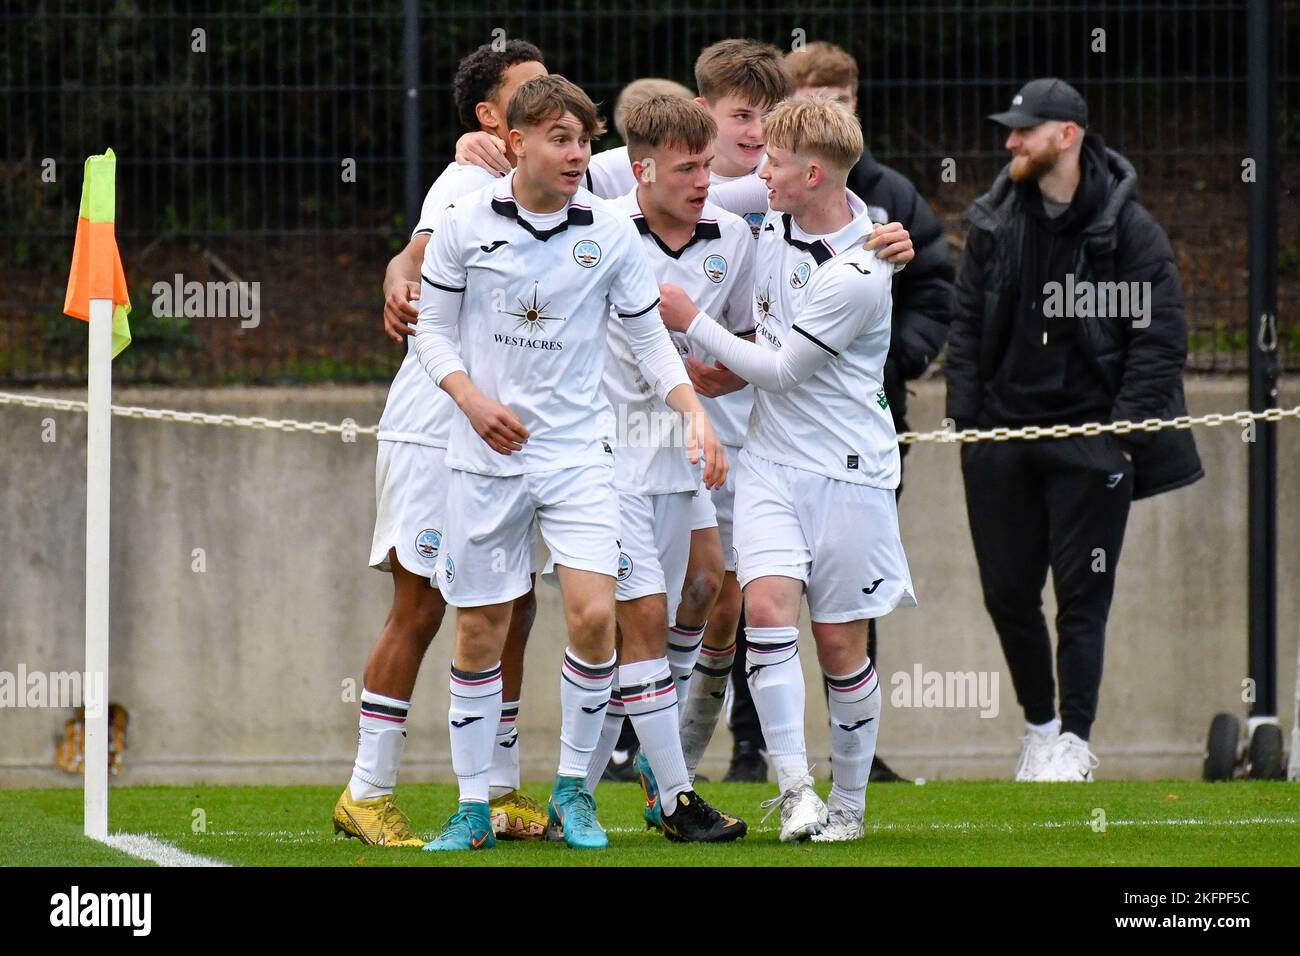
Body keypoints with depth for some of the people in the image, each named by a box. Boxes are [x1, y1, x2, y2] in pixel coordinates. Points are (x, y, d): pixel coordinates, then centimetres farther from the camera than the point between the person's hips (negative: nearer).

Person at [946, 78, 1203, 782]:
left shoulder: (1128, 229, -4)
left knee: (1081, 597, -5)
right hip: (1001, 434, 4)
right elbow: (966, 327, 13)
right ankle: (1039, 726, 22)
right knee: (1006, 593, 6)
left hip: (1089, 436, -4)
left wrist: (1123, 431, -11)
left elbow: (1160, 339, -5)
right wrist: (967, 420, 4)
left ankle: (1073, 744, -3)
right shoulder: (993, 224, 8)